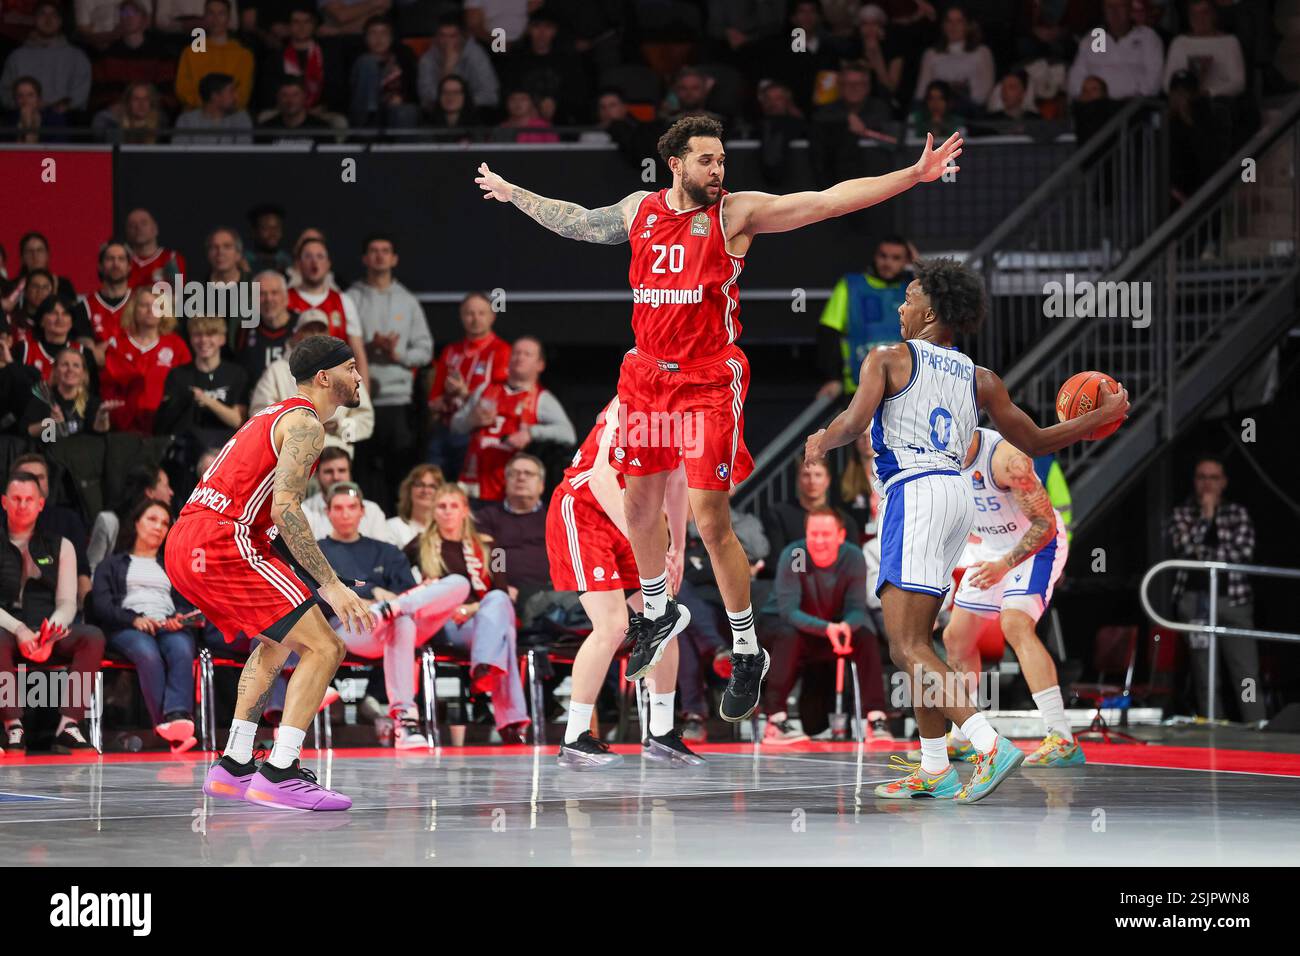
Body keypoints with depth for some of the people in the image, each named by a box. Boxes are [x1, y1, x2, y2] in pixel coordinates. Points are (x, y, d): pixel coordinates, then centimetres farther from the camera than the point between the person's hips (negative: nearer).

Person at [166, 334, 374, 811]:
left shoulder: (275, 415, 25)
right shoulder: (305, 424, -6)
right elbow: (285, 509, -18)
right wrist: (330, 585, -19)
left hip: (184, 544, 10)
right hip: (223, 544, -10)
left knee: (279, 642, 29)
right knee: (324, 647, -10)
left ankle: (233, 767, 24)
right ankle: (278, 774, -17)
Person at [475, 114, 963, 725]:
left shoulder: (737, 212, -6)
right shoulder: (641, 210, 7)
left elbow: (828, 201, -13)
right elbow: (579, 223, 27)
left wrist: (913, 176, -21)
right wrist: (512, 193, 38)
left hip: (709, 381, -5)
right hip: (647, 374, 5)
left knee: (711, 521, -9)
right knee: (639, 506, 16)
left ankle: (746, 654, 2)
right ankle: (658, 614, 41)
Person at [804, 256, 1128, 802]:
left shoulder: (889, 359, 4)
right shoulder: (978, 379, 21)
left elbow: (854, 421, -10)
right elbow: (1034, 442, 25)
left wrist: (820, 443, 11)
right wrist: (1101, 418, 37)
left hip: (915, 491, -8)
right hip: (957, 494, 8)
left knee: (908, 649, -14)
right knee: (910, 643, 17)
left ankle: (991, 746, -30)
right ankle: (934, 771, 15)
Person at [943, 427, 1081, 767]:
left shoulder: (1006, 457, -33)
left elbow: (1045, 524, -31)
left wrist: (1003, 565, -38)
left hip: (1036, 546, -8)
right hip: (990, 548, 8)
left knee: (1015, 625, -29)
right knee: (956, 637, 11)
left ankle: (1063, 741, -36)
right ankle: (963, 740, 30)